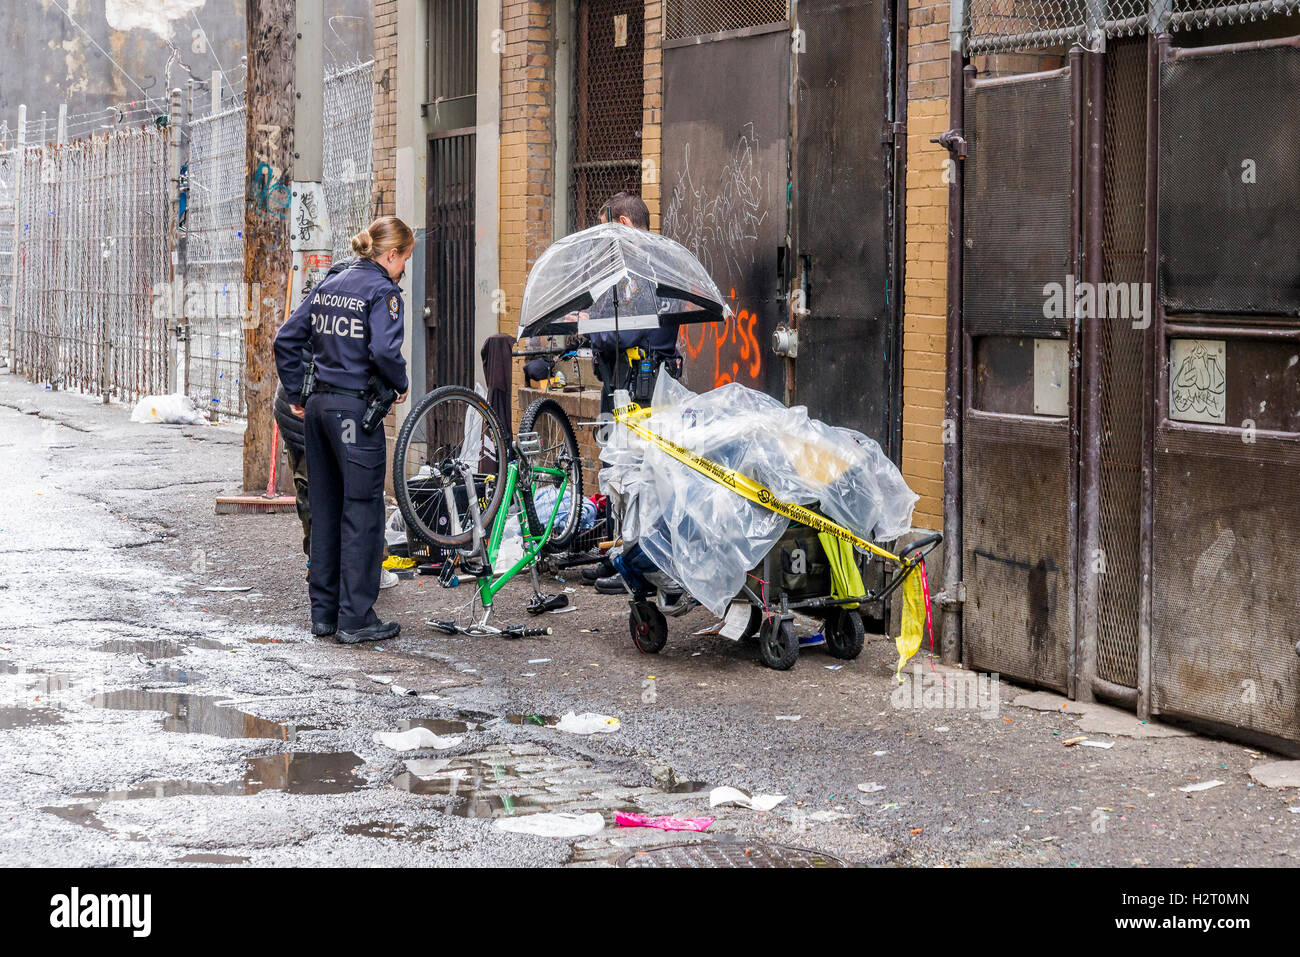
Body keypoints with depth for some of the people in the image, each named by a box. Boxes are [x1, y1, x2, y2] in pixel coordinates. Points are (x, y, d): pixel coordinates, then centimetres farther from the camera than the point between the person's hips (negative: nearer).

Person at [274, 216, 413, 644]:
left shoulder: (329, 285, 12)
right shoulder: (382, 291, -10)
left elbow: (286, 340, 11)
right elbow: (384, 351, -24)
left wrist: (297, 393, 15)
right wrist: (401, 385, -6)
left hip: (318, 405, 7)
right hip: (356, 408, -7)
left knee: (324, 508, 13)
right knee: (362, 510, -1)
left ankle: (323, 611, 19)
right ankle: (356, 618, 0)